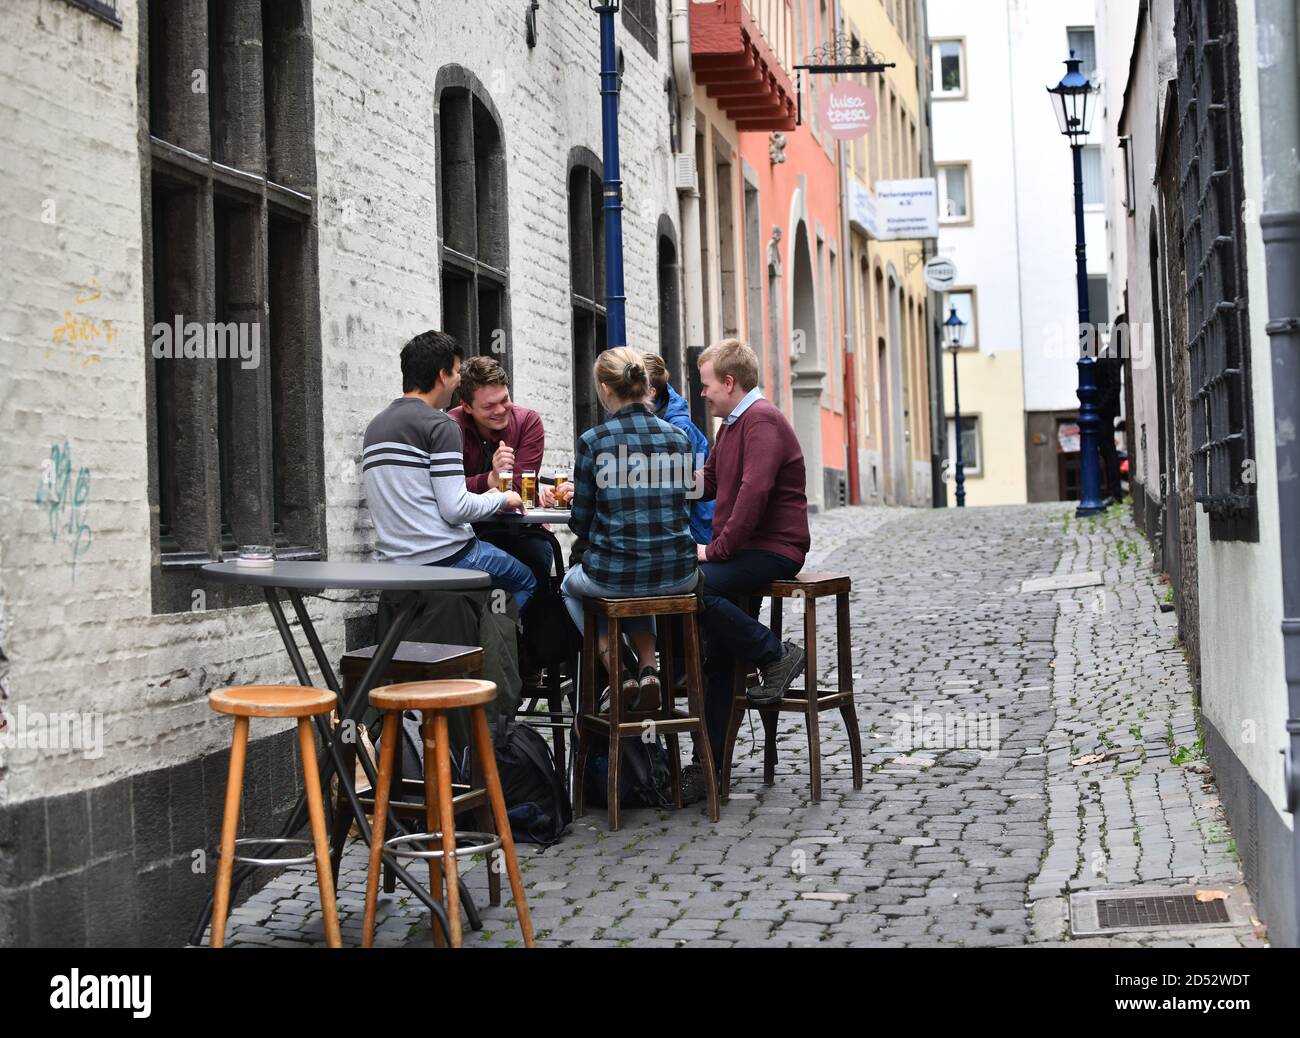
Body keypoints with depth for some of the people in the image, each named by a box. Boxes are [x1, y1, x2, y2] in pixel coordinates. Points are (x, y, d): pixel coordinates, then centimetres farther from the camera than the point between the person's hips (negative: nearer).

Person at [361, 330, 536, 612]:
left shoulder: (374, 427, 14)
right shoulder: (440, 425, -11)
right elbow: (455, 509, -17)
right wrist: (502, 499, 2)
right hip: (445, 557, -8)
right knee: (526, 580, 17)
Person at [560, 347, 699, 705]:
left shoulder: (592, 442, -10)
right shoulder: (678, 438, 1)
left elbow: (582, 523, -1)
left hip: (613, 575, -4)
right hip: (678, 575, 4)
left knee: (570, 586, 33)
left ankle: (616, 666, 16)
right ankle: (648, 665, 18)